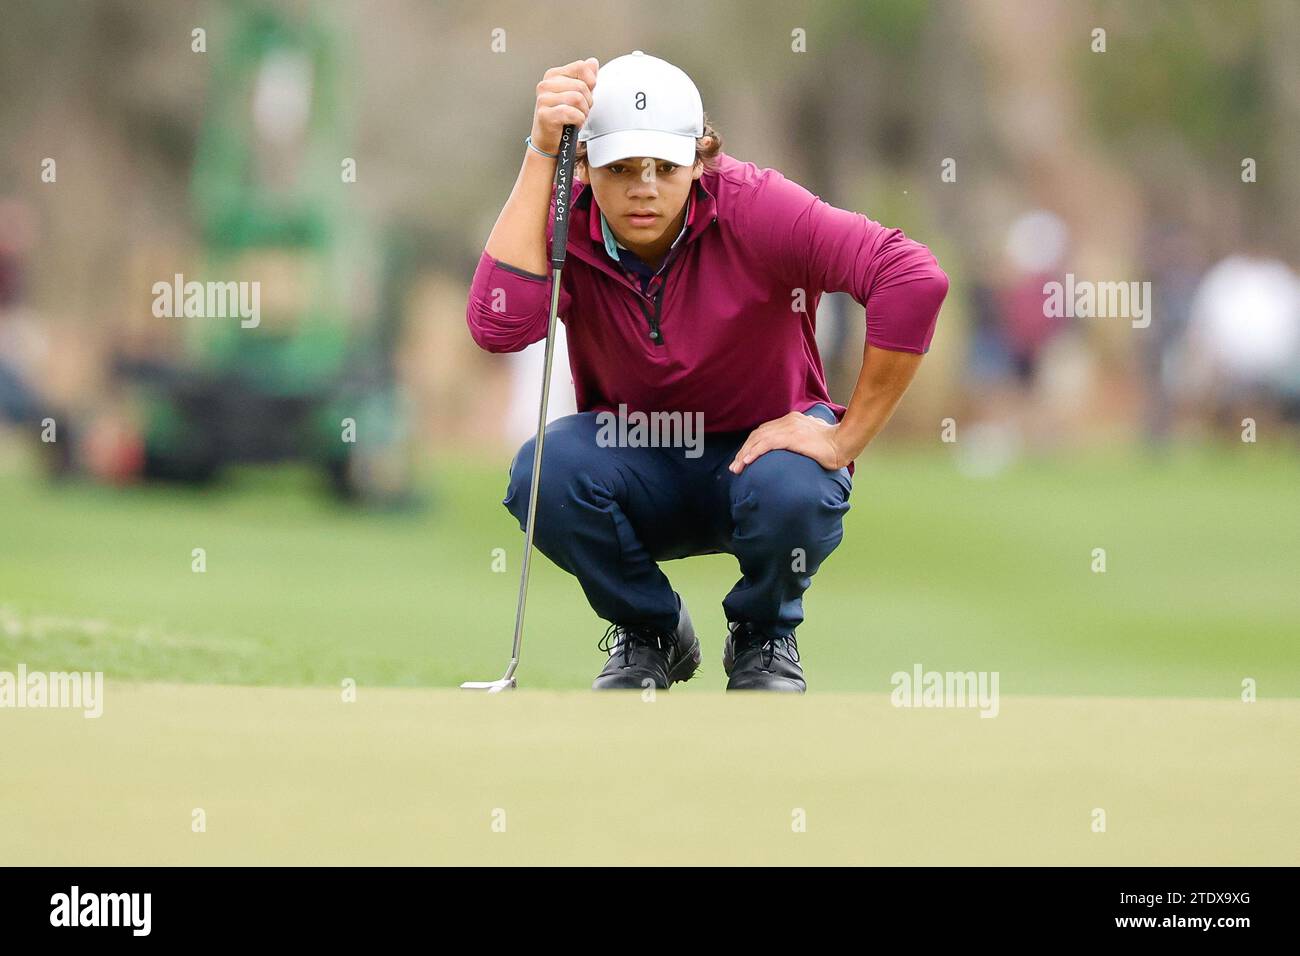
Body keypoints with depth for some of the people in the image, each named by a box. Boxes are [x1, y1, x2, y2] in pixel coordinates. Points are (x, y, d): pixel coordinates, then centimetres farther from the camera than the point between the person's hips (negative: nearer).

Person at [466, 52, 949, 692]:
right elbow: (498, 326, -36)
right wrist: (541, 153, -35)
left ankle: (763, 636, 0)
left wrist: (844, 439, -27)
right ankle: (649, 632, 1)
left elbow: (914, 278, -31)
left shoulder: (750, 211, -23)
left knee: (792, 492, -37)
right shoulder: (566, 226, -16)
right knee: (545, 471, -30)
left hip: (760, 447, -2)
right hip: (638, 469, 2)